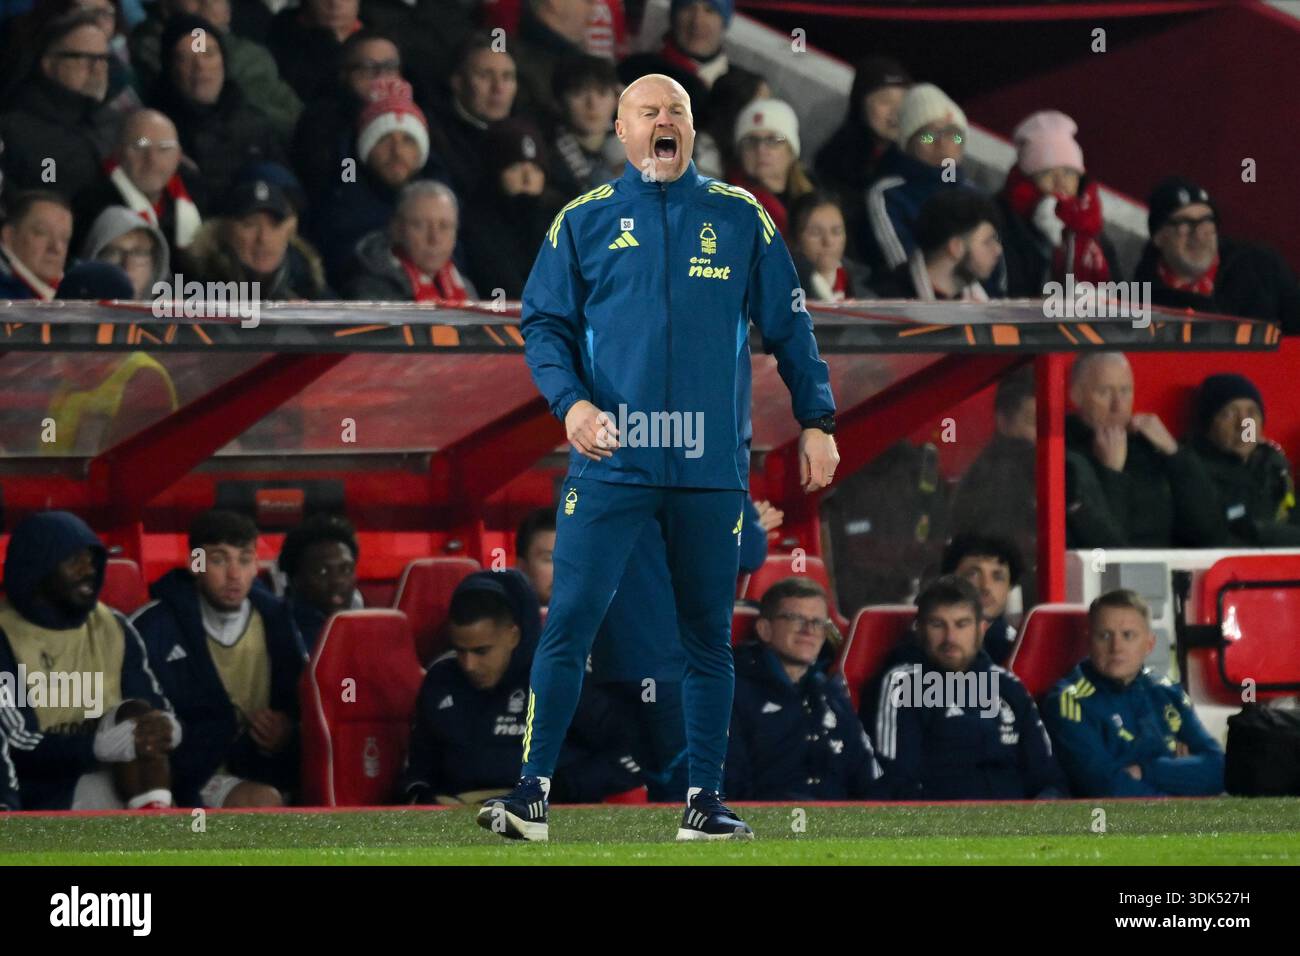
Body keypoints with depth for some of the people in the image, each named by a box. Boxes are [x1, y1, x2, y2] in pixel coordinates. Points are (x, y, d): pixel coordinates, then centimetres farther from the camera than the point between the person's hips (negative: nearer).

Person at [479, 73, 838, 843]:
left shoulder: (740, 218, 7)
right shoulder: (584, 221, 5)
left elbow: (788, 325, 11)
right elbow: (545, 325, 6)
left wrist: (817, 420, 7)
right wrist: (569, 402, -11)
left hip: (713, 467, 1)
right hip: (611, 463, -1)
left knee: (709, 636, 6)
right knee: (569, 626, -8)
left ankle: (705, 801, 14)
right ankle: (533, 794, -6)